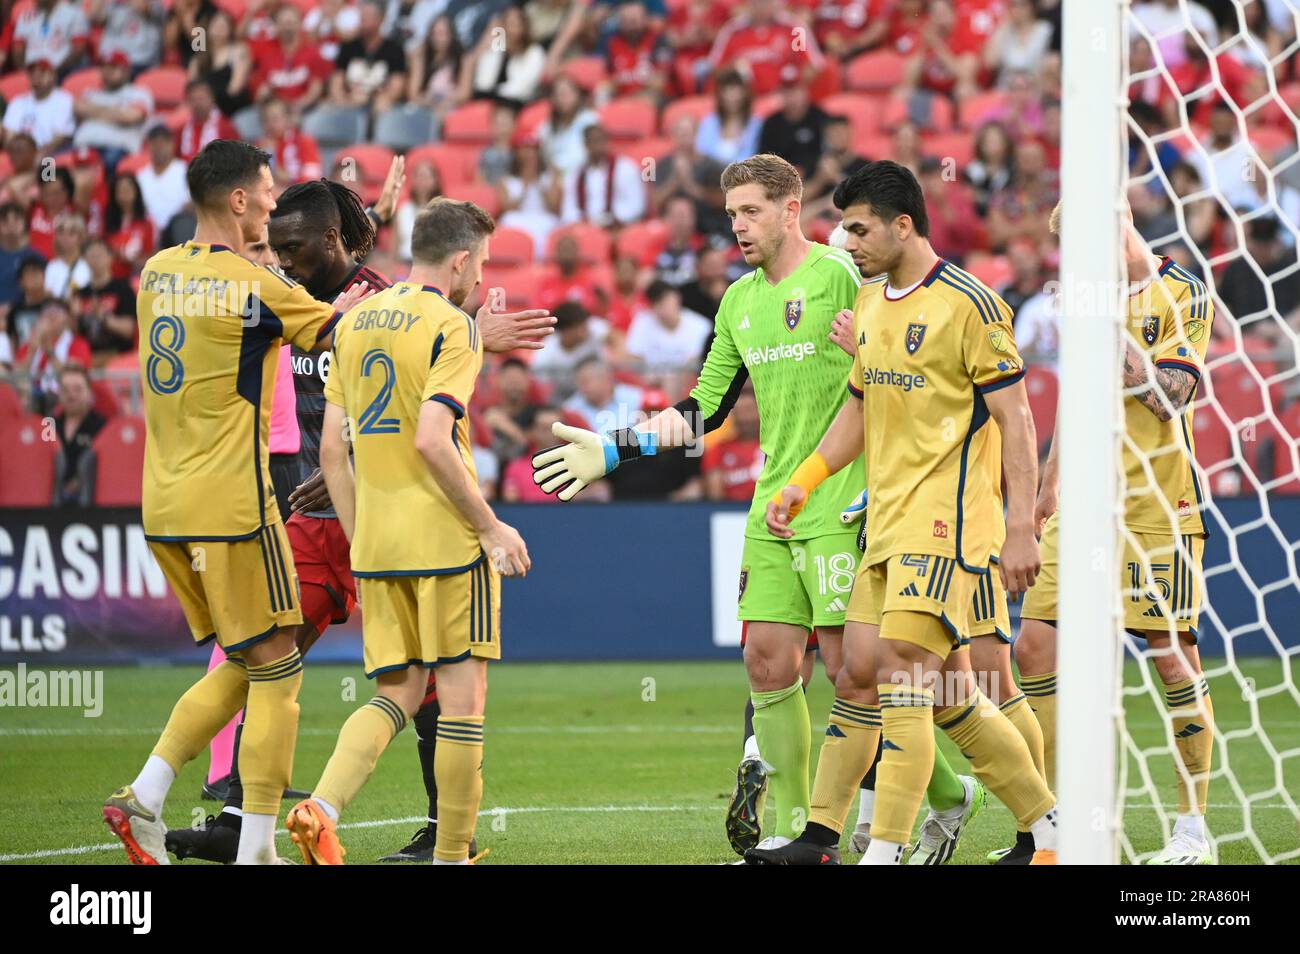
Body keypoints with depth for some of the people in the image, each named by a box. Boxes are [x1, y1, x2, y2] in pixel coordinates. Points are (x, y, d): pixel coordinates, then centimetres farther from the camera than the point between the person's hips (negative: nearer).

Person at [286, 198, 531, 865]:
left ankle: (319, 809, -13)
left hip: (375, 541, 6)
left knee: (396, 696, 10)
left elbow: (332, 450, 12)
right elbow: (431, 440, -19)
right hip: (444, 536, -6)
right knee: (463, 697, 2)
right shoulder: (450, 327, -9)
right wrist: (492, 527, -12)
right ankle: (451, 856, 4)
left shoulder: (354, 323, 12)